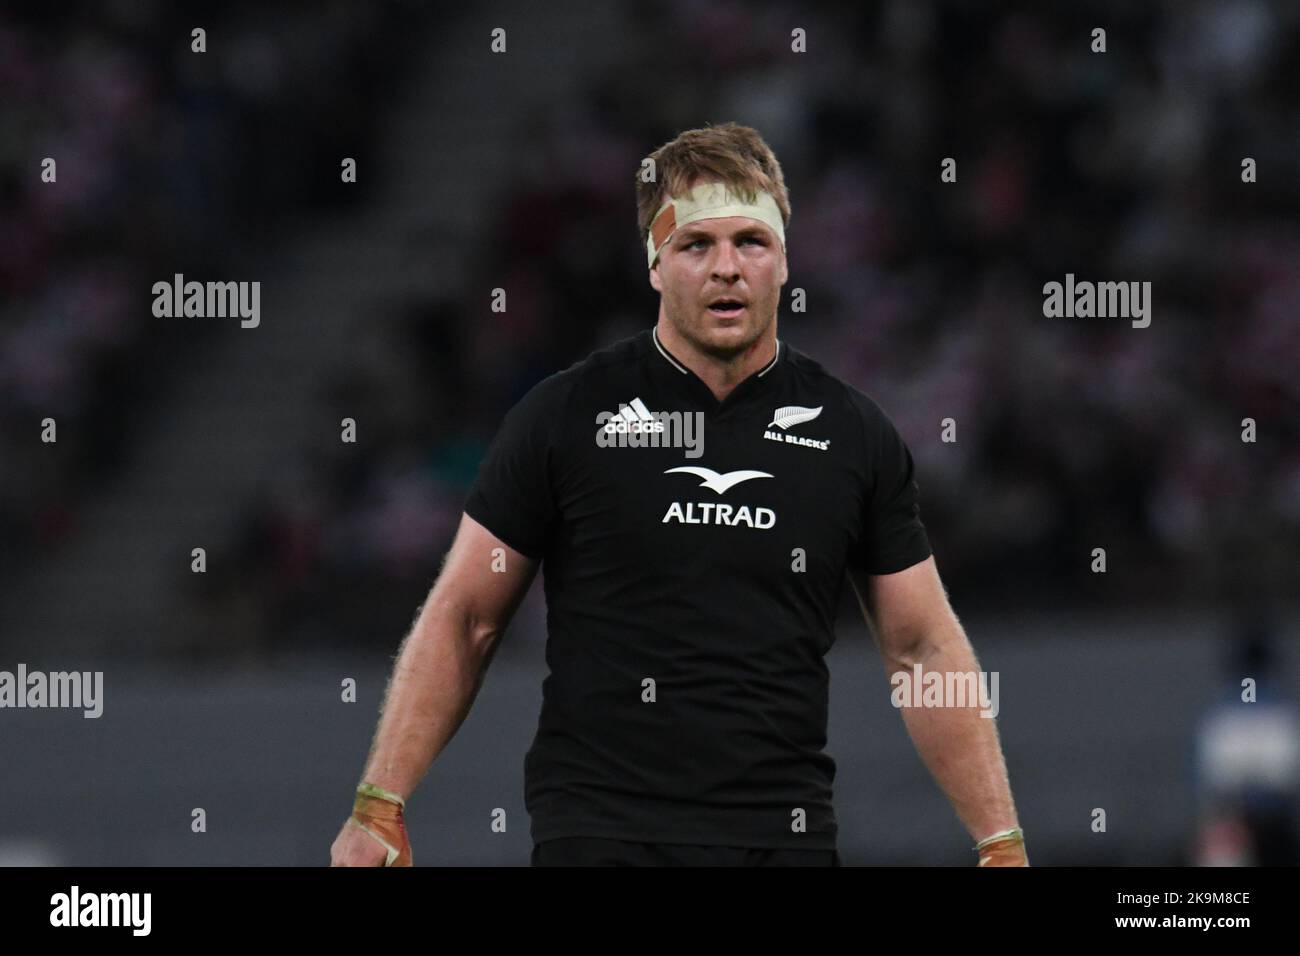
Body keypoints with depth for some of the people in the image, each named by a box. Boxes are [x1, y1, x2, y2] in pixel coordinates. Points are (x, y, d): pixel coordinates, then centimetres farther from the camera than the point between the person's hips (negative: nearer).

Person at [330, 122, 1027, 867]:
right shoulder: (565, 415, 1)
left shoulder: (853, 434, 6)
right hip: (597, 835, -2)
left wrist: (1003, 843, 4)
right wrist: (378, 809, -3)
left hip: (787, 836, 2)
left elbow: (924, 647, 11)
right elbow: (464, 618, 4)